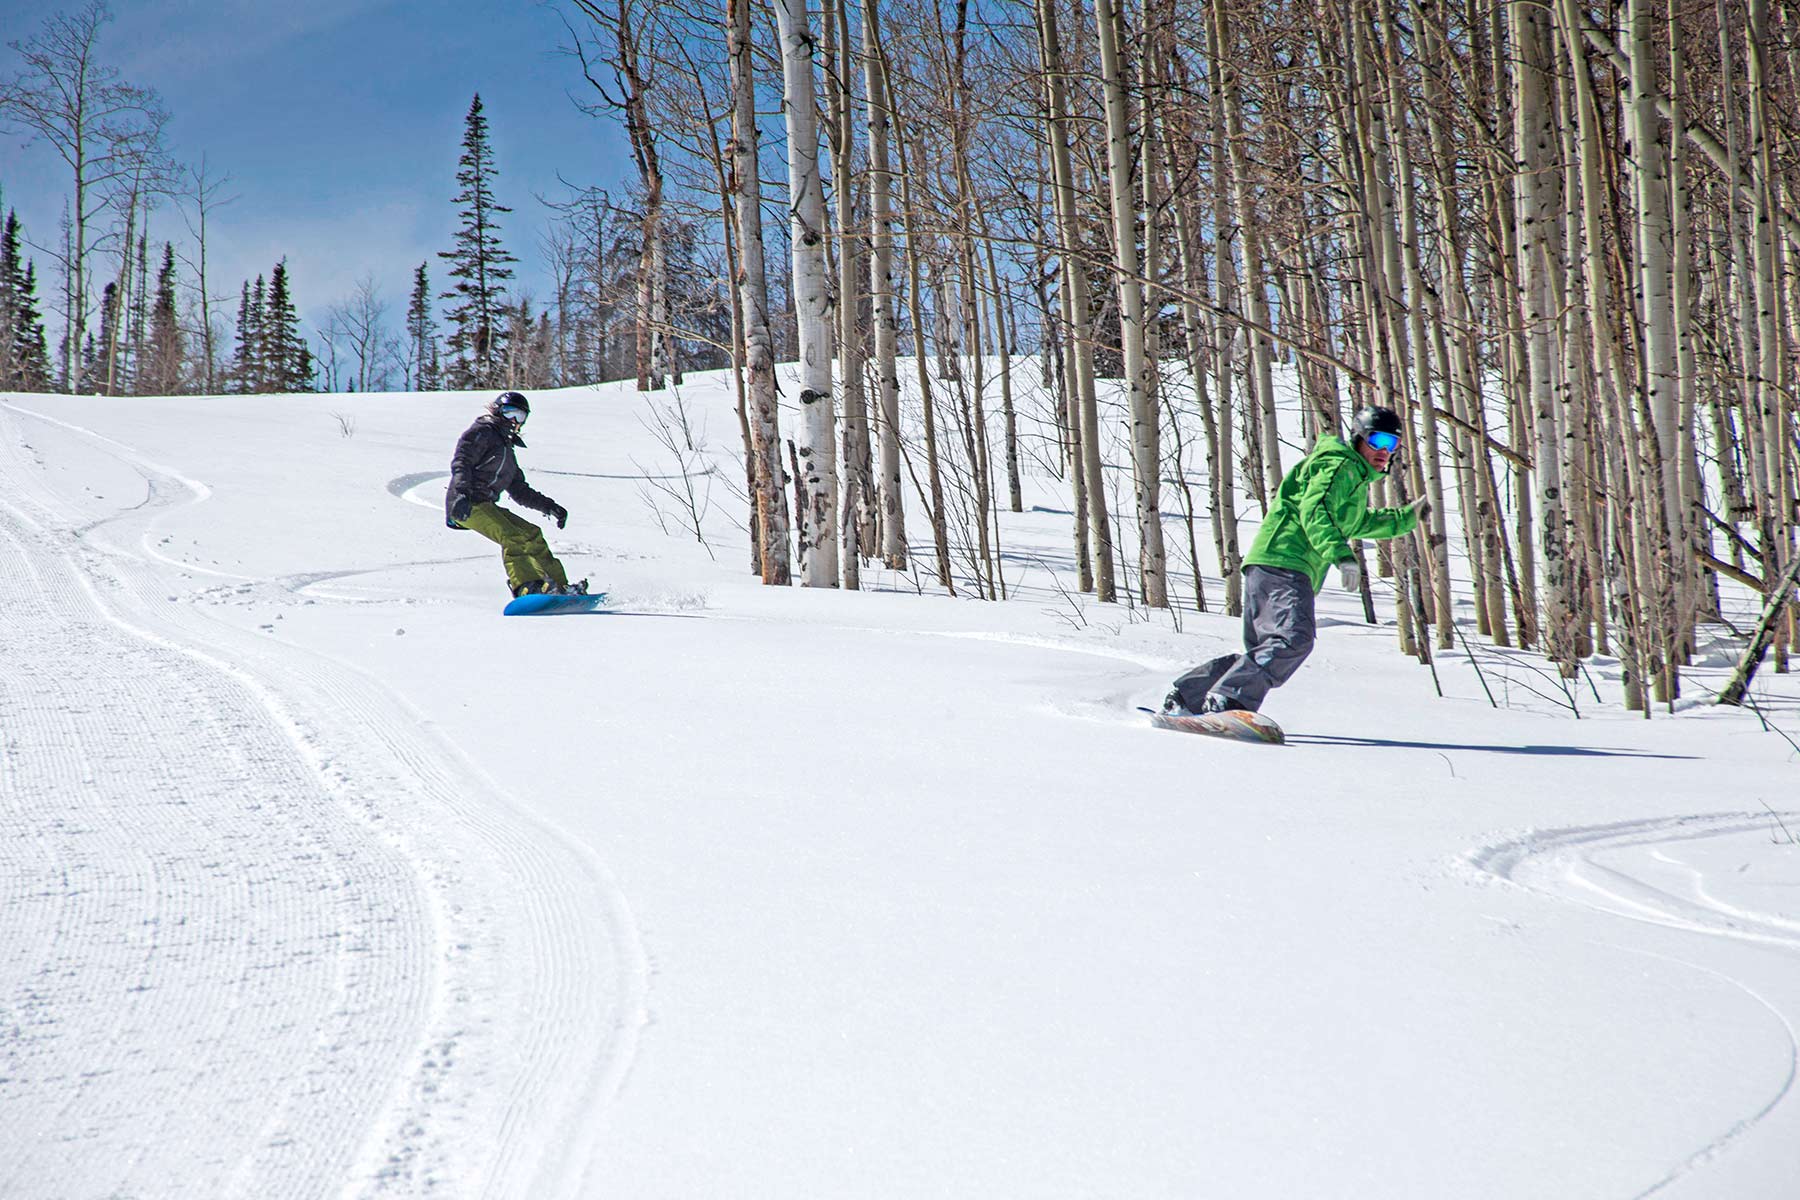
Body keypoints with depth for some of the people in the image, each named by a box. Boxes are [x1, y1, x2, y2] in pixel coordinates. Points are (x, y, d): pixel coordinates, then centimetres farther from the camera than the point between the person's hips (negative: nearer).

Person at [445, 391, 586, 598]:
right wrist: (462, 493, -32)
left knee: (532, 534, 6)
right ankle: (527, 587, -38)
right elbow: (461, 462, -15)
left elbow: (519, 490, 31)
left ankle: (558, 586, 7)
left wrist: (548, 506, 20)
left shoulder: (507, 449, 29)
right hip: (466, 505, -9)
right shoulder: (482, 432, 1)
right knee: (512, 537, -25)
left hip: (485, 505, 10)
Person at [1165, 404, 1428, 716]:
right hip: (1282, 563, -10)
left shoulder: (1355, 476, 29)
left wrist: (1408, 517, 47)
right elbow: (1315, 512, -19)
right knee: (1294, 639, -26)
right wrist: (1341, 554, -31)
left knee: (1261, 650, 11)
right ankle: (1228, 700, -31)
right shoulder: (1339, 465, -3)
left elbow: (1361, 523, 48)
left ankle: (1183, 698, 13)